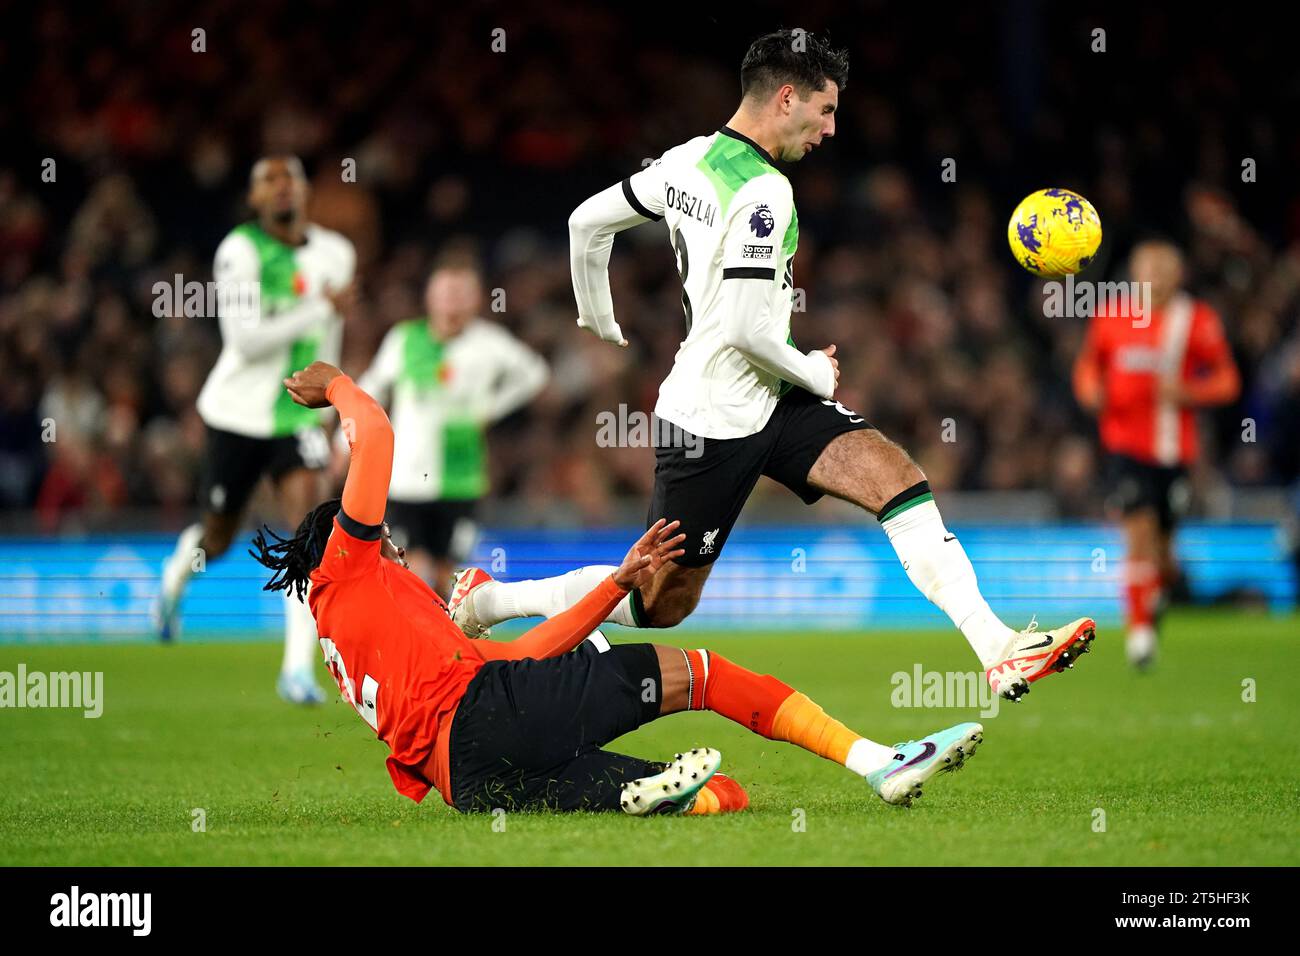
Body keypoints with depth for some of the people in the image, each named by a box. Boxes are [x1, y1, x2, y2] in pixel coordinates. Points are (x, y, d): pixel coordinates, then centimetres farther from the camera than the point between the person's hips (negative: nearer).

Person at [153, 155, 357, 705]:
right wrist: (322, 308, -26)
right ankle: (175, 578, 50)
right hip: (238, 412, -3)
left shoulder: (334, 253, 2)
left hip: (297, 414, 3)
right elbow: (245, 339, -24)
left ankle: (298, 669, -19)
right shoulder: (240, 251, -14)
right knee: (217, 540, 12)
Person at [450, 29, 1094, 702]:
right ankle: (487, 601, 19)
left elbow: (587, 222, 16)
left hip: (768, 403, 10)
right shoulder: (764, 193, -21)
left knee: (897, 477, -8)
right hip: (717, 423, -10)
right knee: (659, 605, 2)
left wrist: (597, 319, 31)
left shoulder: (688, 160, 6)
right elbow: (746, 330, -26)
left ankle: (996, 648, -18)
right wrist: (814, 374, -7)